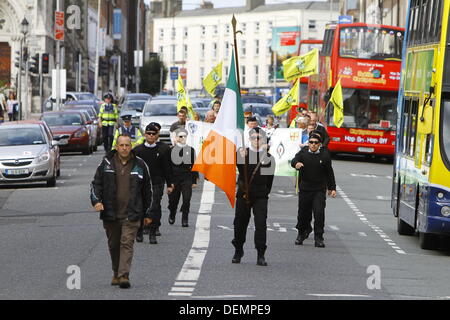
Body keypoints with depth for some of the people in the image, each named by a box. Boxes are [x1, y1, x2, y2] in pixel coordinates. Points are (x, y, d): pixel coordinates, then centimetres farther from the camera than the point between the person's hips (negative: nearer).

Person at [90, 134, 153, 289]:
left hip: (131, 214, -2)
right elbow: (96, 183, 8)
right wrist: (96, 200, -10)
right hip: (110, 214, 2)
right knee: (114, 245, 11)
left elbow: (147, 190, 13)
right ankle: (116, 274, 26)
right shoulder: (106, 164, 5)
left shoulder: (139, 165, 6)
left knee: (127, 244, -12)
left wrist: (147, 213, 13)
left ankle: (124, 276, -18)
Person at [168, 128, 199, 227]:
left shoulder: (191, 150, 6)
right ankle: (172, 215, 36)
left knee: (186, 199, -11)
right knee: (173, 200, 9)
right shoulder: (171, 150, 2)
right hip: (174, 179, 0)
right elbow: (168, 166, 2)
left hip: (187, 179, 0)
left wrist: (194, 180, 6)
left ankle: (185, 219, -1)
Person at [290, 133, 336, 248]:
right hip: (304, 189, 1)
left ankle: (318, 238, -5)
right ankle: (301, 234, 32)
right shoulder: (303, 153, -1)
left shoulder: (324, 155, 0)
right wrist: (296, 164, -43)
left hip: (319, 190, -1)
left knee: (319, 213, -12)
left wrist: (332, 188, 10)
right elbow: (294, 161, -18)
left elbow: (329, 173, 9)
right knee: (303, 213, 9)